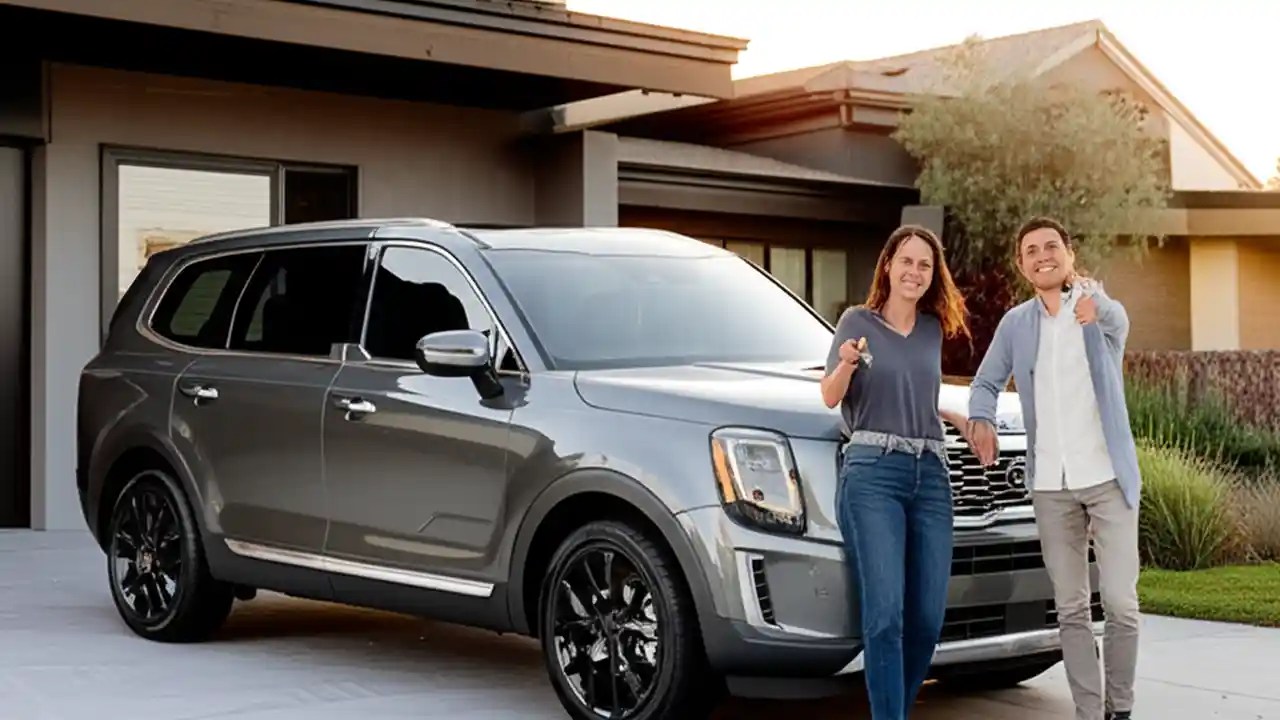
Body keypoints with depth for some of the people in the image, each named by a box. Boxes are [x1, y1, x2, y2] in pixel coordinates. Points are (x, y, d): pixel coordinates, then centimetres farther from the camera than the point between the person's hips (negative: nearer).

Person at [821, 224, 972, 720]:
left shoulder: (933, 330, 17)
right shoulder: (858, 320, 5)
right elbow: (830, 397, -4)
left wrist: (960, 419, 22)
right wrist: (846, 363, -21)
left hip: (930, 476, 5)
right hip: (872, 474, -5)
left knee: (927, 617, -1)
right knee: (885, 613, -15)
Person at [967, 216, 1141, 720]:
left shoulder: (1103, 312, -4)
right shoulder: (1015, 324, 6)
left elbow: (1116, 323, -25)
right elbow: (987, 382, 11)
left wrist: (1091, 301, -45)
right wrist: (982, 420, -9)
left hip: (1108, 478, -3)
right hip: (1051, 486, 3)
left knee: (1120, 603, -5)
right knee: (1071, 609, 6)